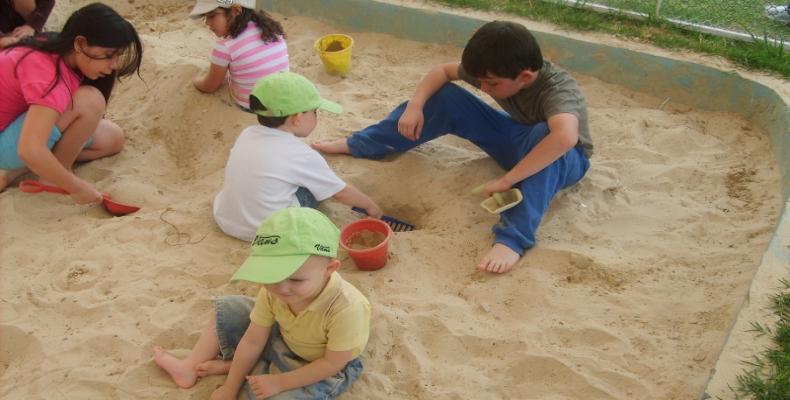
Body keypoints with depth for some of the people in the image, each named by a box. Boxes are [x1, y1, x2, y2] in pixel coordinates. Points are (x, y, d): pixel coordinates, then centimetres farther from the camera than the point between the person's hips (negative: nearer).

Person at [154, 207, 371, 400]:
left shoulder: (345, 308, -40)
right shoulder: (272, 292, -22)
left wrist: (279, 382, -25)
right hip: (281, 339, 6)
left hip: (318, 369, -5)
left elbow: (332, 363, -28)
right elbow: (252, 341, -10)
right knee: (227, 310, 5)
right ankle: (190, 368, 18)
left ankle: (230, 365, -4)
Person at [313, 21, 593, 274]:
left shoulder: (557, 89, -38)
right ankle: (358, 145, 3)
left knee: (544, 132, -44)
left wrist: (507, 180, -53)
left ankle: (513, 237, -45)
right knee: (444, 96, -8)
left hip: (561, 161, -6)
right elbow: (444, 71, -4)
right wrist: (415, 104, -21)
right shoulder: (498, 73, -18)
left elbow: (565, 137, -60)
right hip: (519, 140, 6)